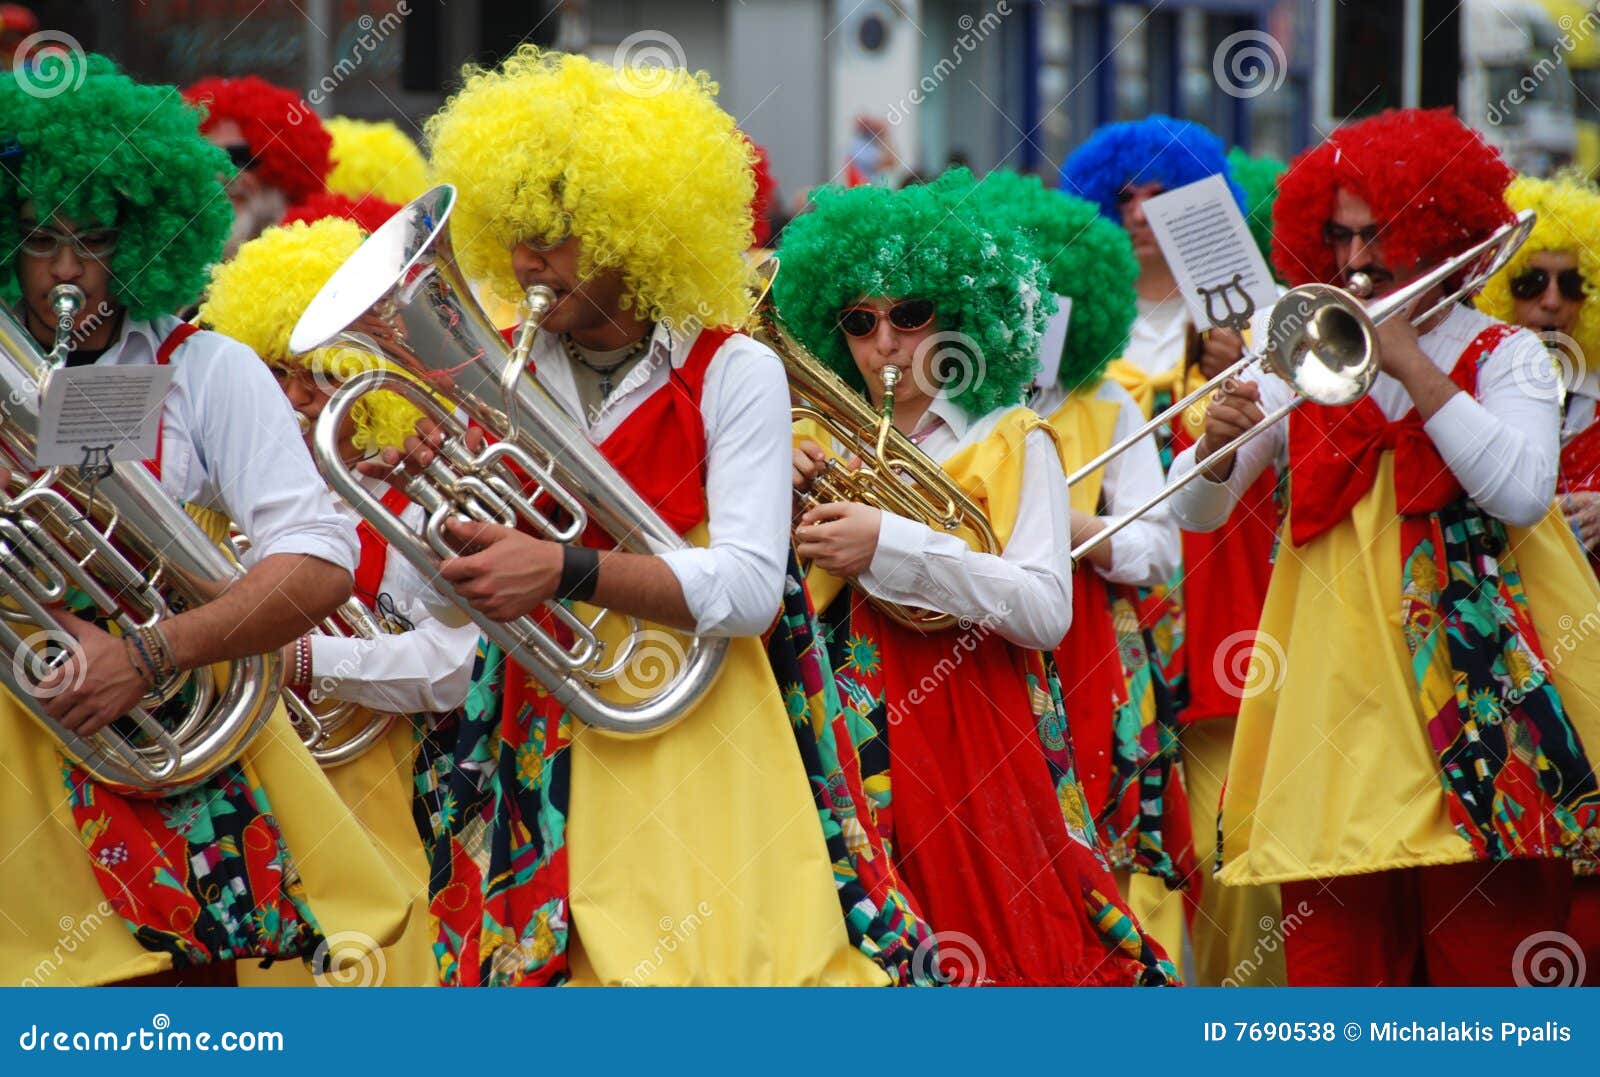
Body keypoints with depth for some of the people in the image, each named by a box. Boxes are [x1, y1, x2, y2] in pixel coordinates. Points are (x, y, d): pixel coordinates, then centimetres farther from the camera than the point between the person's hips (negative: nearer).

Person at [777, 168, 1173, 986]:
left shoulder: (1010, 443, 3)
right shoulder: (822, 447, 13)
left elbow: (1047, 611, -13)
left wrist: (889, 548, -21)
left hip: (977, 757, -3)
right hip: (849, 754, 3)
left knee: (999, 951, -7)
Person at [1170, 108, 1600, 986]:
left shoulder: (1503, 355, 7)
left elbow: (1523, 492, -12)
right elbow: (1196, 512, 6)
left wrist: (1412, 367, -13)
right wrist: (1216, 449, -16)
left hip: (1476, 688, -2)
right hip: (1333, 699, 2)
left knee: (1486, 958, -6)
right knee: (1331, 958, -4)